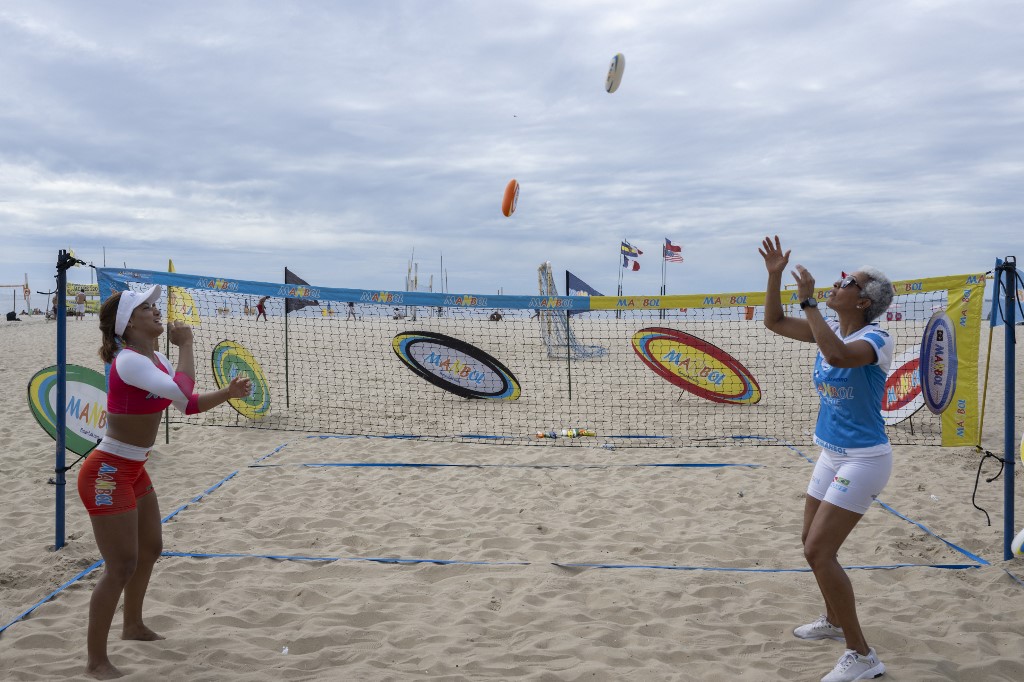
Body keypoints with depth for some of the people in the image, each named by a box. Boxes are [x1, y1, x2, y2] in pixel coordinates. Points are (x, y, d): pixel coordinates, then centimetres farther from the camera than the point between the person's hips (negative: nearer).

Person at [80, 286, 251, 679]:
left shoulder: (154, 358, 6)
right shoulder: (127, 360, -23)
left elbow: (189, 404, 15)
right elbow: (182, 393, -36)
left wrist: (227, 394, 2)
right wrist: (186, 343, -24)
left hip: (133, 471, 10)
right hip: (107, 474, -10)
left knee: (150, 550, 22)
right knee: (122, 567, -6)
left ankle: (133, 626, 43)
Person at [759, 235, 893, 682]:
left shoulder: (875, 339, -19)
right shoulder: (830, 329, 4)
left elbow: (838, 355, -41)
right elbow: (774, 322, 10)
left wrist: (809, 300, -34)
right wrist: (775, 275, -3)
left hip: (863, 459, -9)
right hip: (831, 455, 9)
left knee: (818, 552, -14)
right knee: (813, 542, 19)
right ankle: (834, 621, 41)